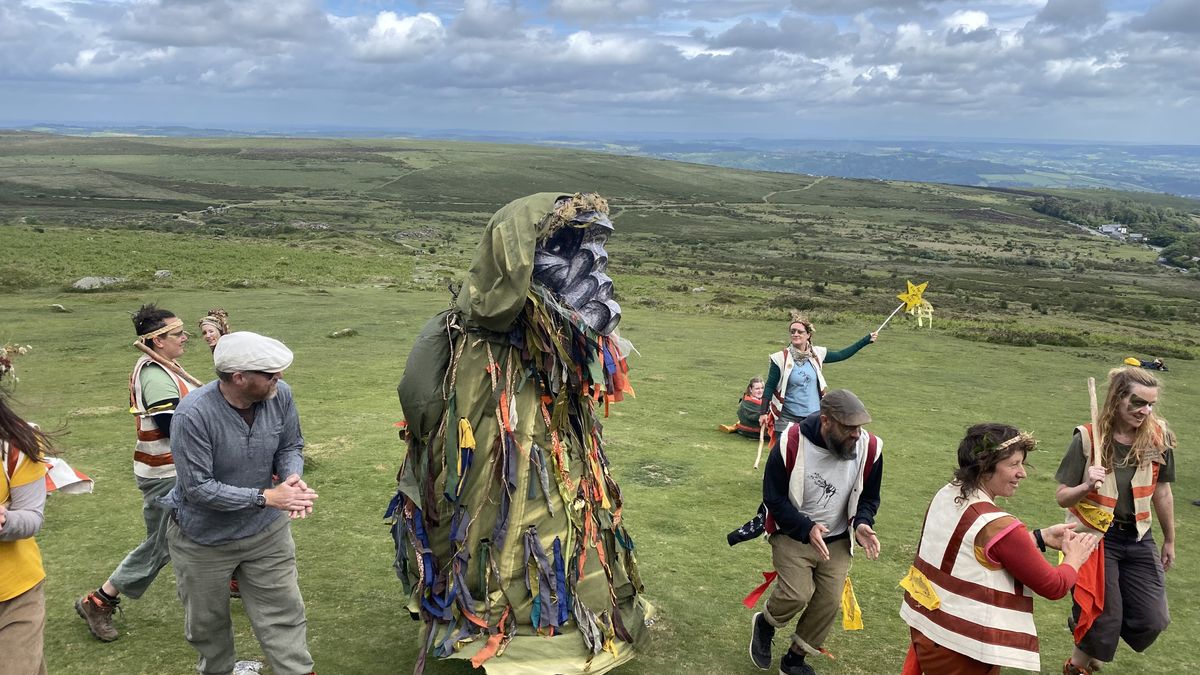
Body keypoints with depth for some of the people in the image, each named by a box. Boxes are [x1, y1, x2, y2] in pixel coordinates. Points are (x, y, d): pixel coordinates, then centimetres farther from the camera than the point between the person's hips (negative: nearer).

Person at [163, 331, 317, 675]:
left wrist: (293, 477, -25)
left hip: (266, 531, 3)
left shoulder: (280, 395, -18)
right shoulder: (193, 415, -31)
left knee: (283, 615, 8)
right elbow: (198, 488, -28)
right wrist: (267, 497, -31)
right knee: (208, 622, 21)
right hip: (203, 539, -2)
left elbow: (290, 447, -3)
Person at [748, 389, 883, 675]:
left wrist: (861, 523, -19)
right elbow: (774, 497, -14)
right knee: (796, 595, -16)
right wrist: (806, 528, -26)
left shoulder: (869, 448, -15)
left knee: (829, 604, 3)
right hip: (793, 535, -3)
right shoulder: (792, 444, -24)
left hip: (837, 541, 4)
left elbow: (868, 497, 2)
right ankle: (765, 624, 20)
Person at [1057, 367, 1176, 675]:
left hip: (1138, 539, 4)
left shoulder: (1158, 437, -7)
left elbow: (1162, 492, 8)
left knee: (1153, 621, 2)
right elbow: (1062, 497, -11)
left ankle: (1091, 645, 32)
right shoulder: (1088, 438, -16)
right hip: (1095, 537, -4)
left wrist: (1169, 540, 17)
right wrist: (1086, 486, -32)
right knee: (1104, 620, -1)